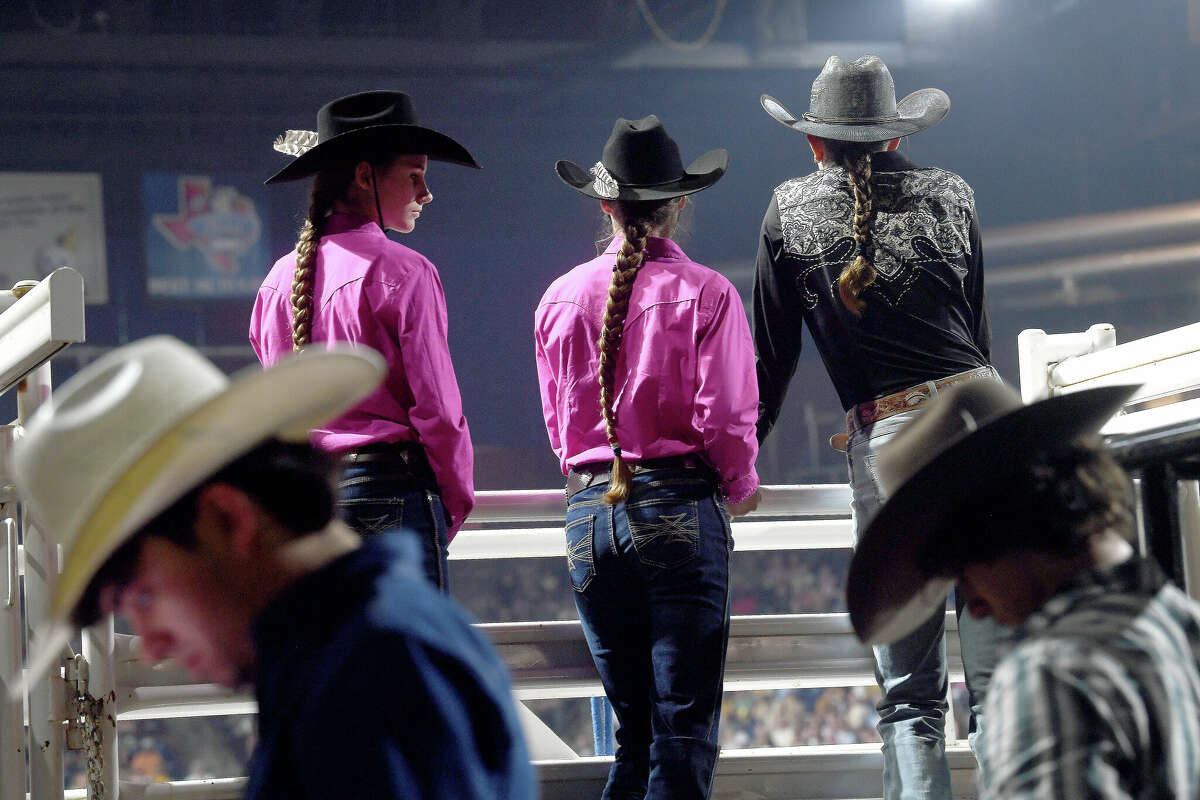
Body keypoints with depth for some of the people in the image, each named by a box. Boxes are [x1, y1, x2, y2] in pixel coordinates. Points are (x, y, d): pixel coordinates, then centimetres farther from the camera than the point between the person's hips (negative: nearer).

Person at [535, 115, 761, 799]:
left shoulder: (561, 298, 6)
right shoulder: (705, 293, -6)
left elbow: (558, 424, 12)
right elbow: (727, 420, -9)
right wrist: (740, 489, 9)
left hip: (589, 513, 4)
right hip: (680, 506, -4)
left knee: (634, 729, 13)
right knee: (685, 732, -2)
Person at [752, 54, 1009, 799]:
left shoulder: (792, 209, 10)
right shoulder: (952, 195, 15)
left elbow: (773, 355, 13)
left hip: (886, 442, -1)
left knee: (909, 692, 3)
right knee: (1001, 667, 2)